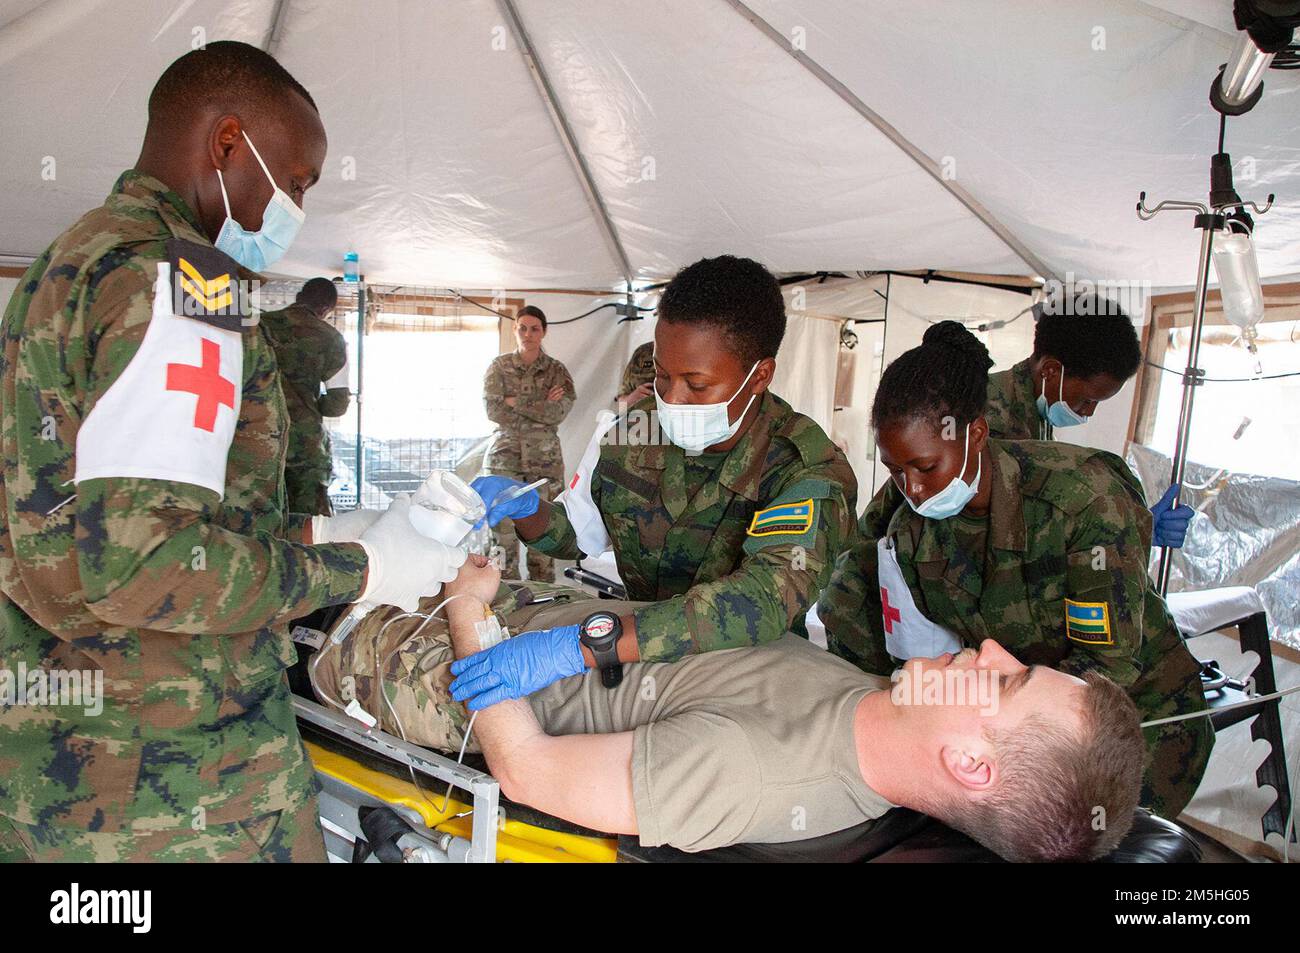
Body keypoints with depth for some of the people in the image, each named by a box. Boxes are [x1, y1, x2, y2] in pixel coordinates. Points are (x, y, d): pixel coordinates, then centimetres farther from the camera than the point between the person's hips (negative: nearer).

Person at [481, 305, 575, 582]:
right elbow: (493, 410, -7)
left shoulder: (557, 371, 6)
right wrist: (541, 409, -9)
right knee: (503, 528, -3)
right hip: (505, 457, 0)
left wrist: (517, 402, -11)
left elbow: (560, 411, -10)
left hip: (545, 459, 0)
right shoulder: (499, 367, 6)